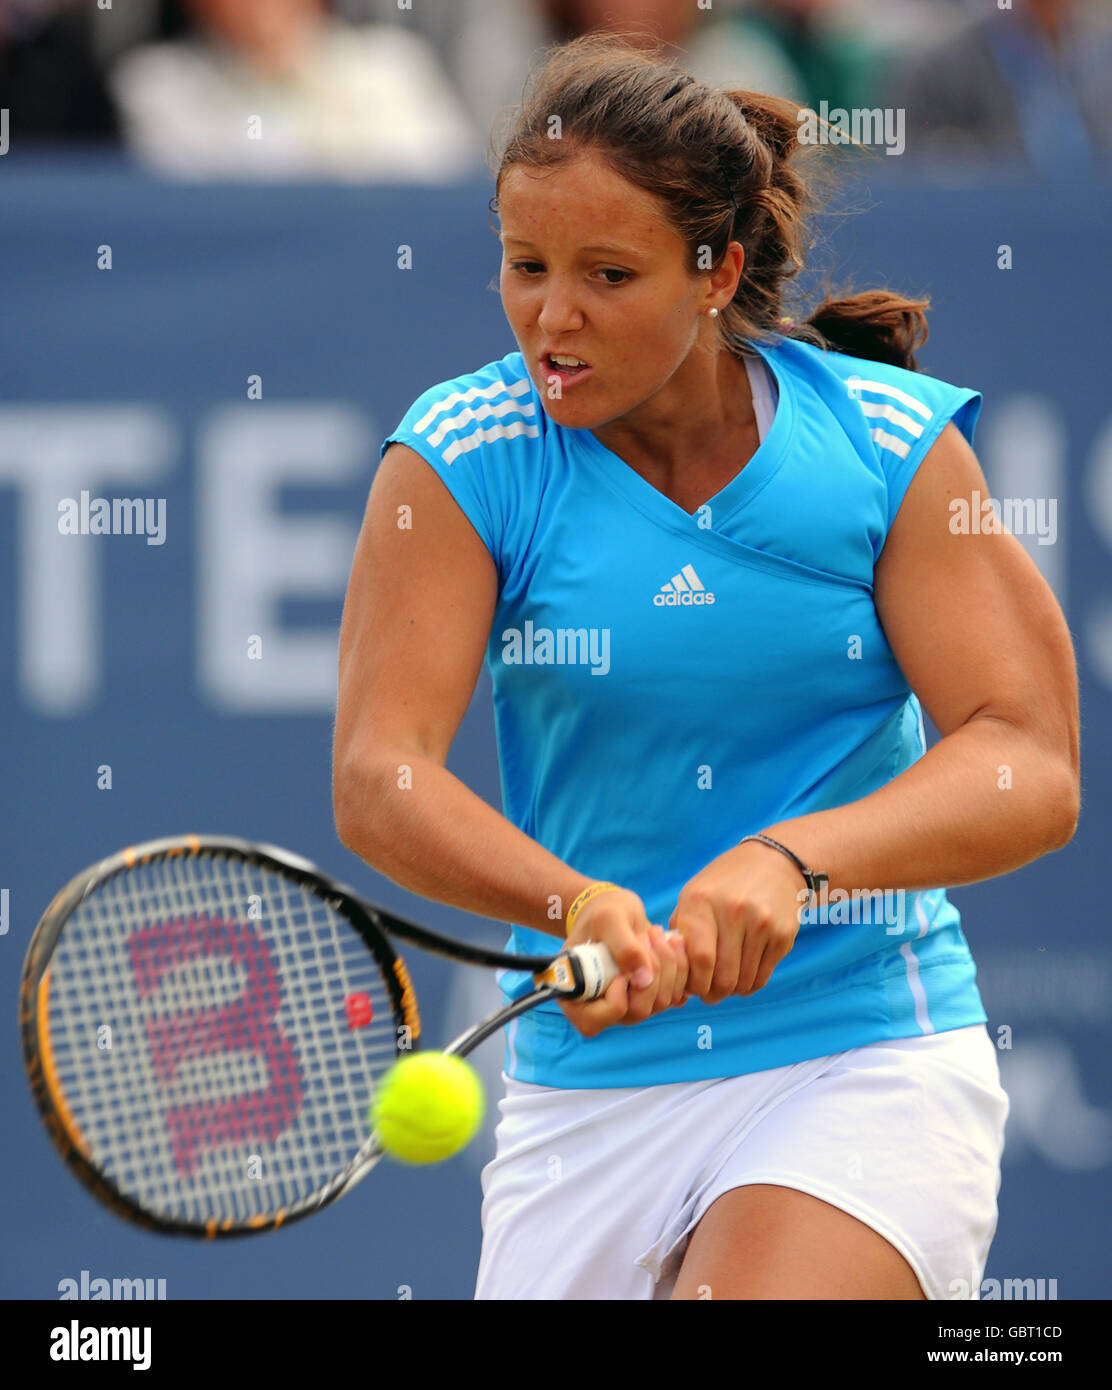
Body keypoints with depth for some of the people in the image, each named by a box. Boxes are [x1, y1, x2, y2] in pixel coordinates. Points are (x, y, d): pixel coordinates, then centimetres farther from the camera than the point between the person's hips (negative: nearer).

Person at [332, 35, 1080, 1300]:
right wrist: (583, 905, -35)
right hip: (587, 1086, 3)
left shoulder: (889, 448, -5)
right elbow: (376, 778, -16)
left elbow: (1031, 770, -12)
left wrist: (793, 861, -31)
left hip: (869, 1063, -3)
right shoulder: (464, 459, -5)